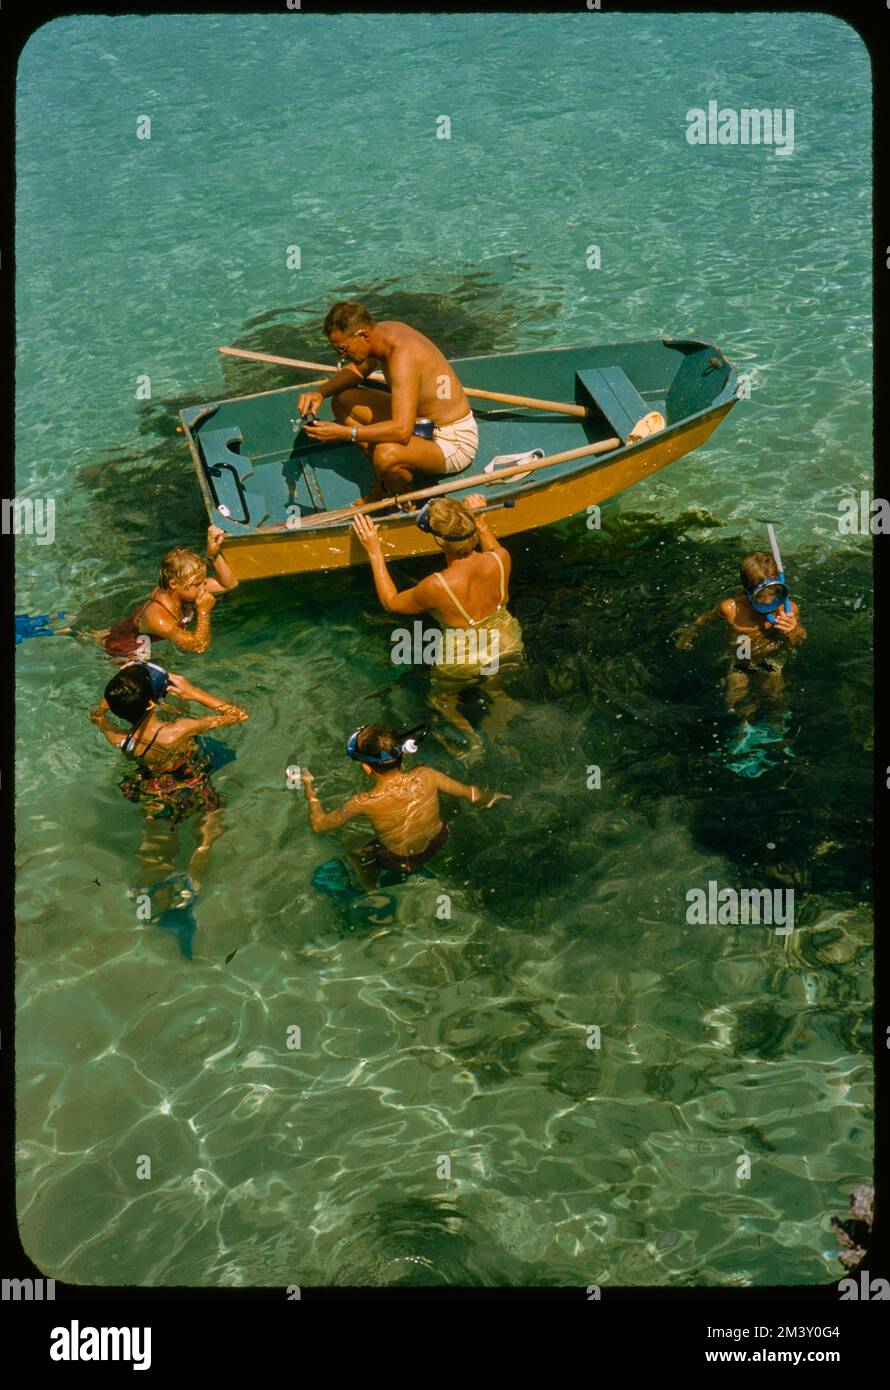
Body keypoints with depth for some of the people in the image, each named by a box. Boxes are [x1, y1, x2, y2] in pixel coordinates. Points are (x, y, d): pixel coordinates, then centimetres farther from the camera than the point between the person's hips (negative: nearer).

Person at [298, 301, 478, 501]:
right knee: (343, 400, 8)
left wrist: (343, 432, -37)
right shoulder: (382, 330, -4)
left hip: (453, 441, -10)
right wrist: (320, 392, -1)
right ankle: (383, 486, 10)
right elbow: (356, 370, 17)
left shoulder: (402, 356, -31)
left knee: (387, 455, -39)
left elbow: (402, 430, -39)